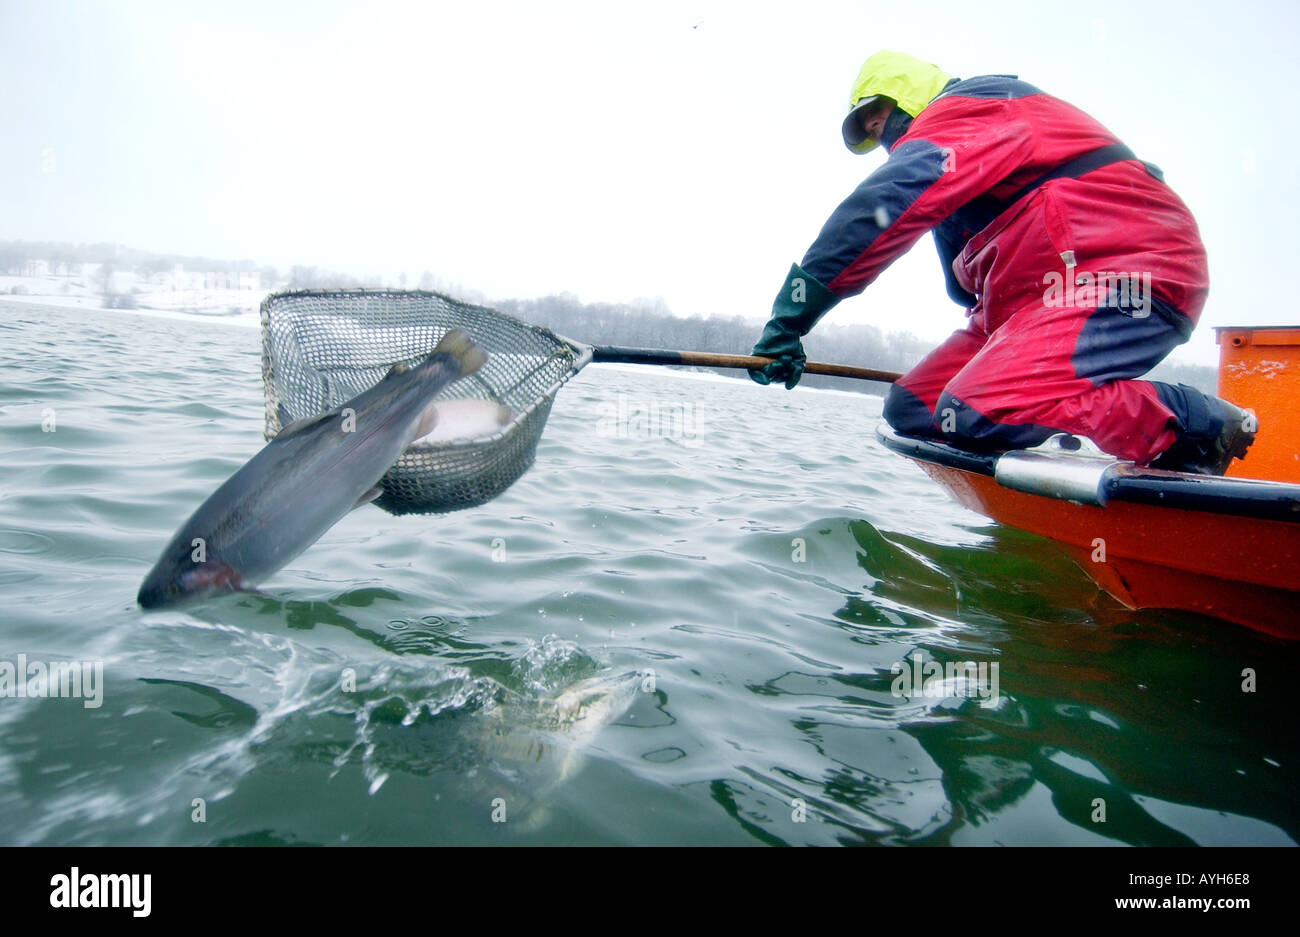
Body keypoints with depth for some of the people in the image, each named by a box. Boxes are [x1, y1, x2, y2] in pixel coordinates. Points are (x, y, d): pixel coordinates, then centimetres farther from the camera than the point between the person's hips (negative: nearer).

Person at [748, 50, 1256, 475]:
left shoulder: (962, 109, -2)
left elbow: (884, 206, -20)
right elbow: (969, 282, 36)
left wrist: (791, 314, -23)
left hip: (1119, 273, -10)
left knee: (974, 415, -31)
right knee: (913, 408, -2)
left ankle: (1196, 423, -15)